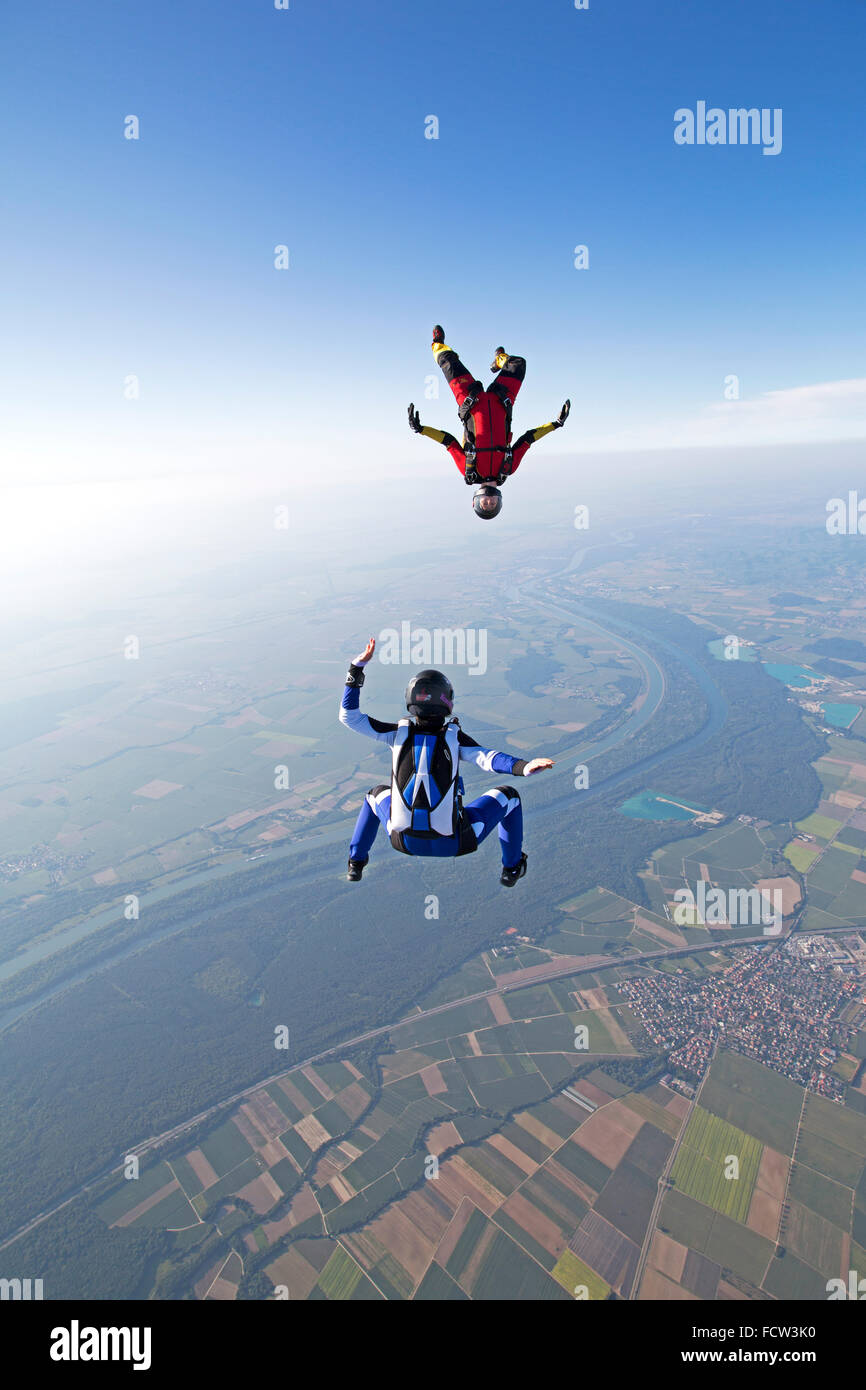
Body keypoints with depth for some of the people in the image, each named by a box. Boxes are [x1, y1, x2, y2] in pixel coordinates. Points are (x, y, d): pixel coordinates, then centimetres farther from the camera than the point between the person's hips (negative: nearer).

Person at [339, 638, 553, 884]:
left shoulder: (399, 733, -2)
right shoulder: (453, 736, -9)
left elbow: (348, 715, 2)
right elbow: (486, 758, -28)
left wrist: (358, 666, 0)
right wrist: (524, 766, -42)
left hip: (405, 841, 3)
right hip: (451, 844, -3)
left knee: (377, 794, 36)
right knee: (508, 795, 17)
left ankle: (356, 863, 35)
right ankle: (512, 868, 31)